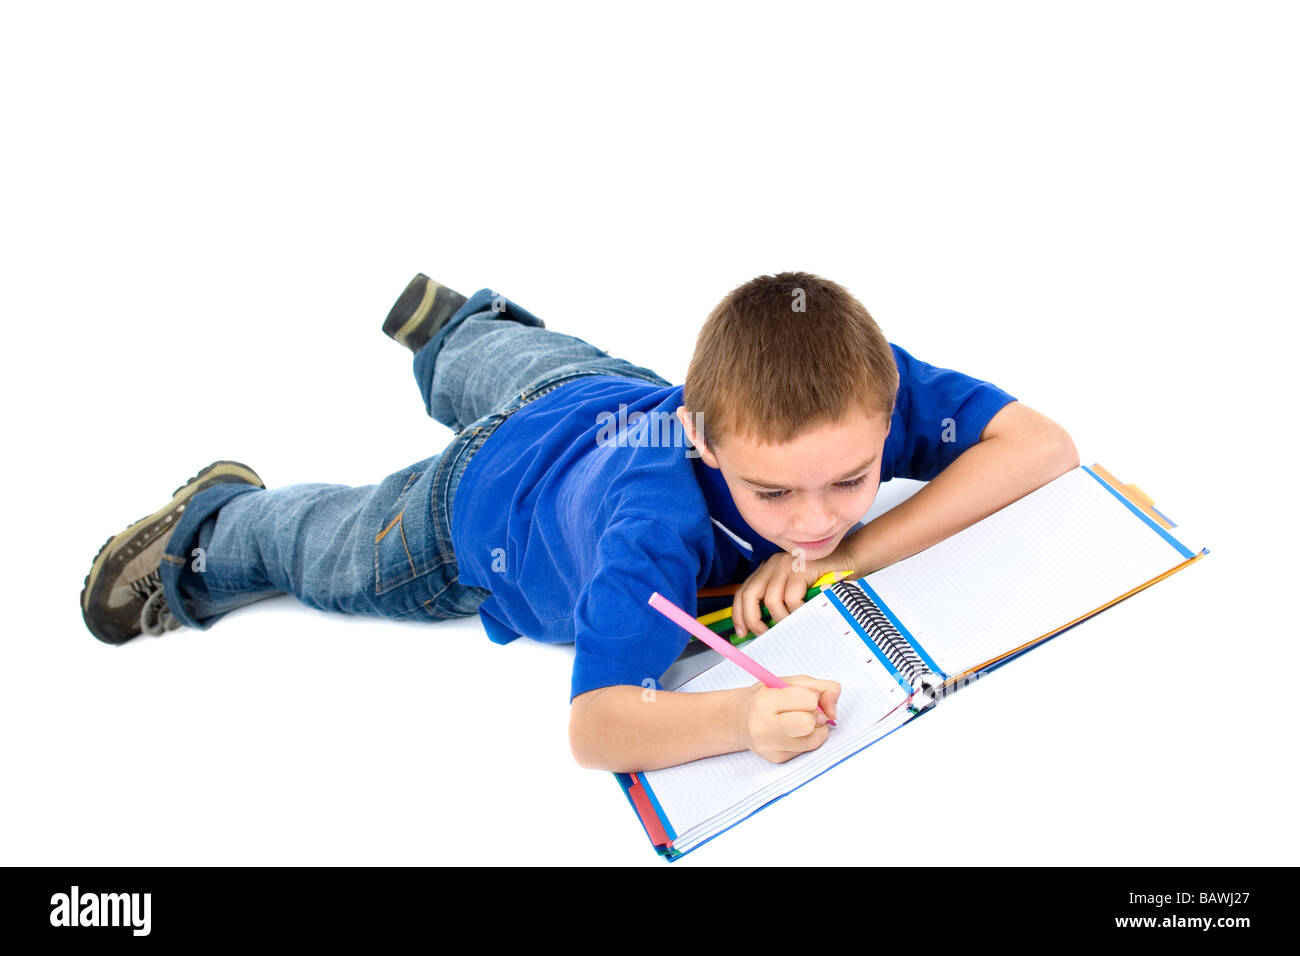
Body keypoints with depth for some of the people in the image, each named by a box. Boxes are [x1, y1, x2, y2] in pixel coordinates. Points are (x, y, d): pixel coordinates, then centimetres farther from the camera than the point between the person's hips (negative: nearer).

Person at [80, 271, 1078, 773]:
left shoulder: (871, 387, -41)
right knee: (337, 556, 23)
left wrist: (853, 552, -49)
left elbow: (1045, 443, -42)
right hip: (499, 488, -5)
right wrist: (741, 716, -71)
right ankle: (219, 523, 52)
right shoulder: (657, 527, -50)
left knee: (517, 362, 39)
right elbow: (595, 728, -51)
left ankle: (460, 324, 70)